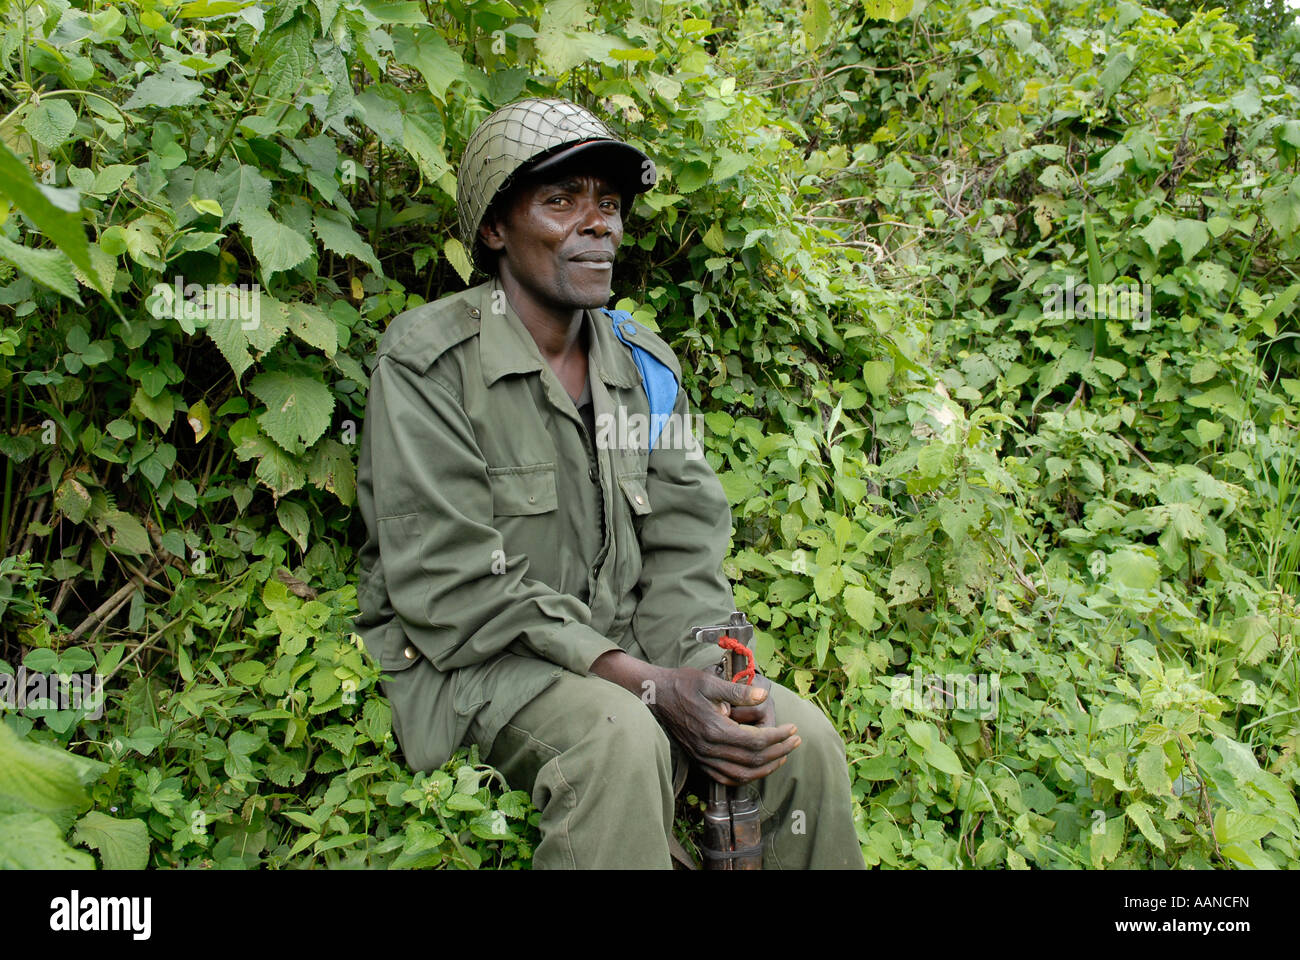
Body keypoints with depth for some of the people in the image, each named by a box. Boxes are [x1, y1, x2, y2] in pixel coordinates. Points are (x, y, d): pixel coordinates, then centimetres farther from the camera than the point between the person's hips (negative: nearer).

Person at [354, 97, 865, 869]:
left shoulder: (643, 363, 10)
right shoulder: (427, 361, -10)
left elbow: (684, 552, 6)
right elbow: (452, 585, -18)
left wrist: (714, 671, -15)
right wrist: (649, 685, -24)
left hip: (624, 647, 6)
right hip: (472, 661, -5)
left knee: (805, 739, -13)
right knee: (620, 738, -34)